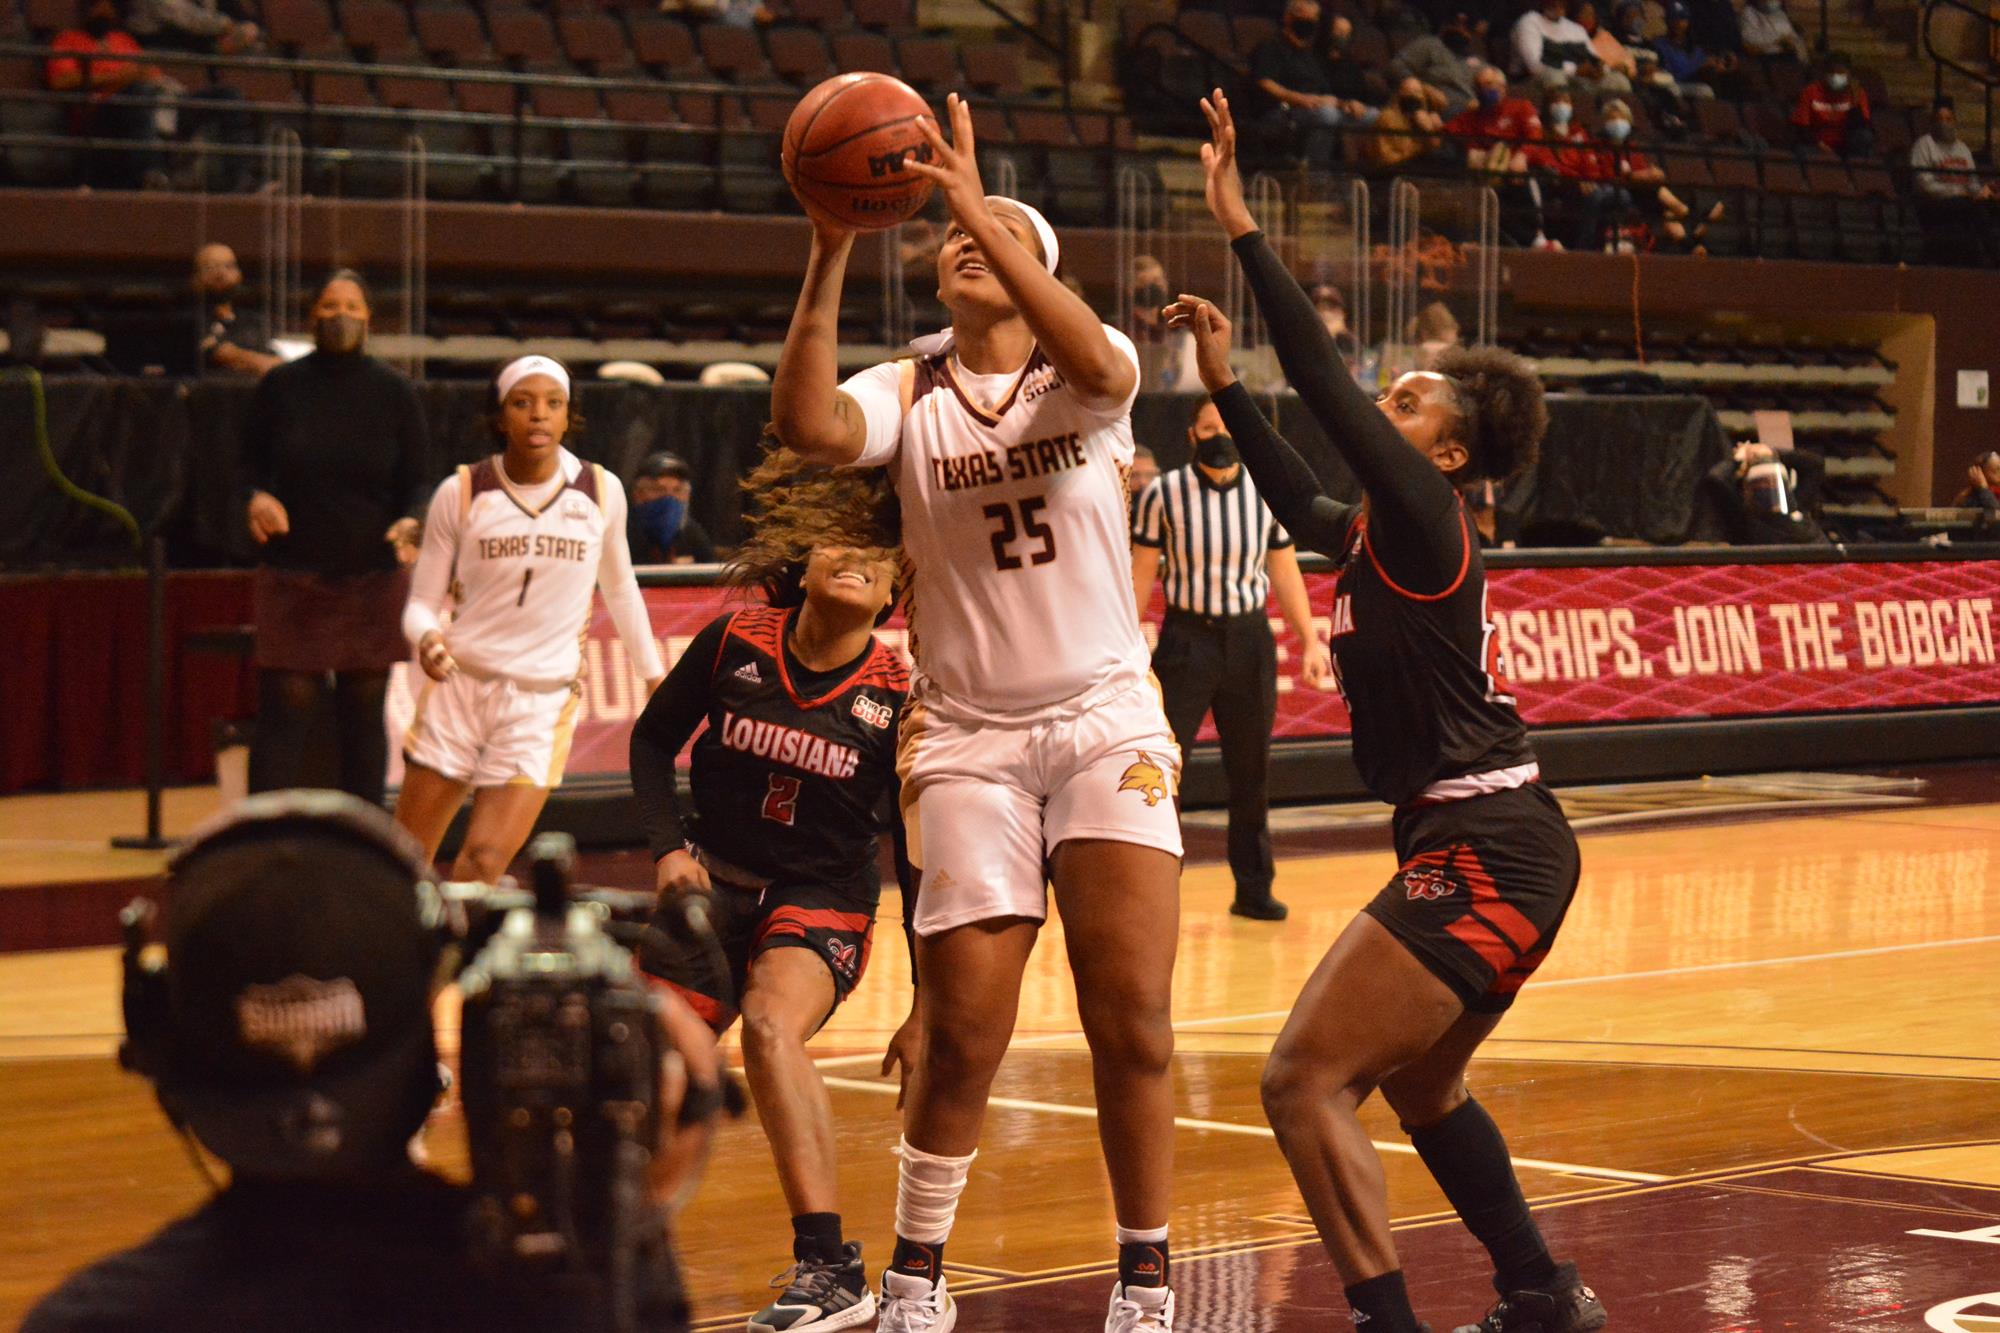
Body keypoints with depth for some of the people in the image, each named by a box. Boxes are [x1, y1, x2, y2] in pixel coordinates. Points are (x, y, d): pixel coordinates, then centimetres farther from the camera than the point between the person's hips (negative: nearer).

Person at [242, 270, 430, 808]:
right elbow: (251, 464, 11)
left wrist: (409, 523, -14)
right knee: (285, 708, -6)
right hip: (292, 577, -1)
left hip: (373, 579, 1)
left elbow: (418, 481, 7)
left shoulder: (395, 394, 4)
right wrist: (257, 497, -11)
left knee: (364, 713, 6)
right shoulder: (280, 387, 4)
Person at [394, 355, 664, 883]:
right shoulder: (461, 493, -4)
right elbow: (422, 602, 0)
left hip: (544, 705, 0)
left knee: (485, 862, -13)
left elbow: (620, 589, 17)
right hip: (458, 686, 0)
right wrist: (426, 637, -22)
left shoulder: (601, 492, 0)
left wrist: (653, 674, 23)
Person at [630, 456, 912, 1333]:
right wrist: (668, 844, -5)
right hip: (713, 883, 3)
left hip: (824, 897, -3)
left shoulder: (898, 695, -11)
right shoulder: (735, 644, -8)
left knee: (770, 1024, -33)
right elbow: (653, 739, 9)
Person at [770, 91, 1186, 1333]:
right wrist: (832, 253, -27)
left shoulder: (1087, 374, -1)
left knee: (1134, 1021, -7)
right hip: (968, 737, 1)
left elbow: (1092, 364, -28)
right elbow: (806, 425, -20)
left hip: (1108, 720, 0)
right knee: (963, 1039, -4)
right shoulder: (908, 392, 2)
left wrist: (981, 204, -34)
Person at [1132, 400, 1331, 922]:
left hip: (1250, 639, 3)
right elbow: (1141, 575, -1)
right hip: (1186, 638, -2)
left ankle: (1254, 889, 18)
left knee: (1250, 770, 9)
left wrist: (1311, 642, 4)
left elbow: (1285, 574, 8)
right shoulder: (1163, 494, -6)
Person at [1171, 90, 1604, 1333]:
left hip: (1484, 855, -11)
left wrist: (1242, 228, -17)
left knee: (1305, 1082, -15)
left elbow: (1329, 384, -19)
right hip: (1495, 848, 11)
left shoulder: (1424, 518, -11)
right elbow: (1302, 500, 35)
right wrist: (1225, 386, 31)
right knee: (1419, 1088, 28)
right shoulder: (1389, 530, 14)